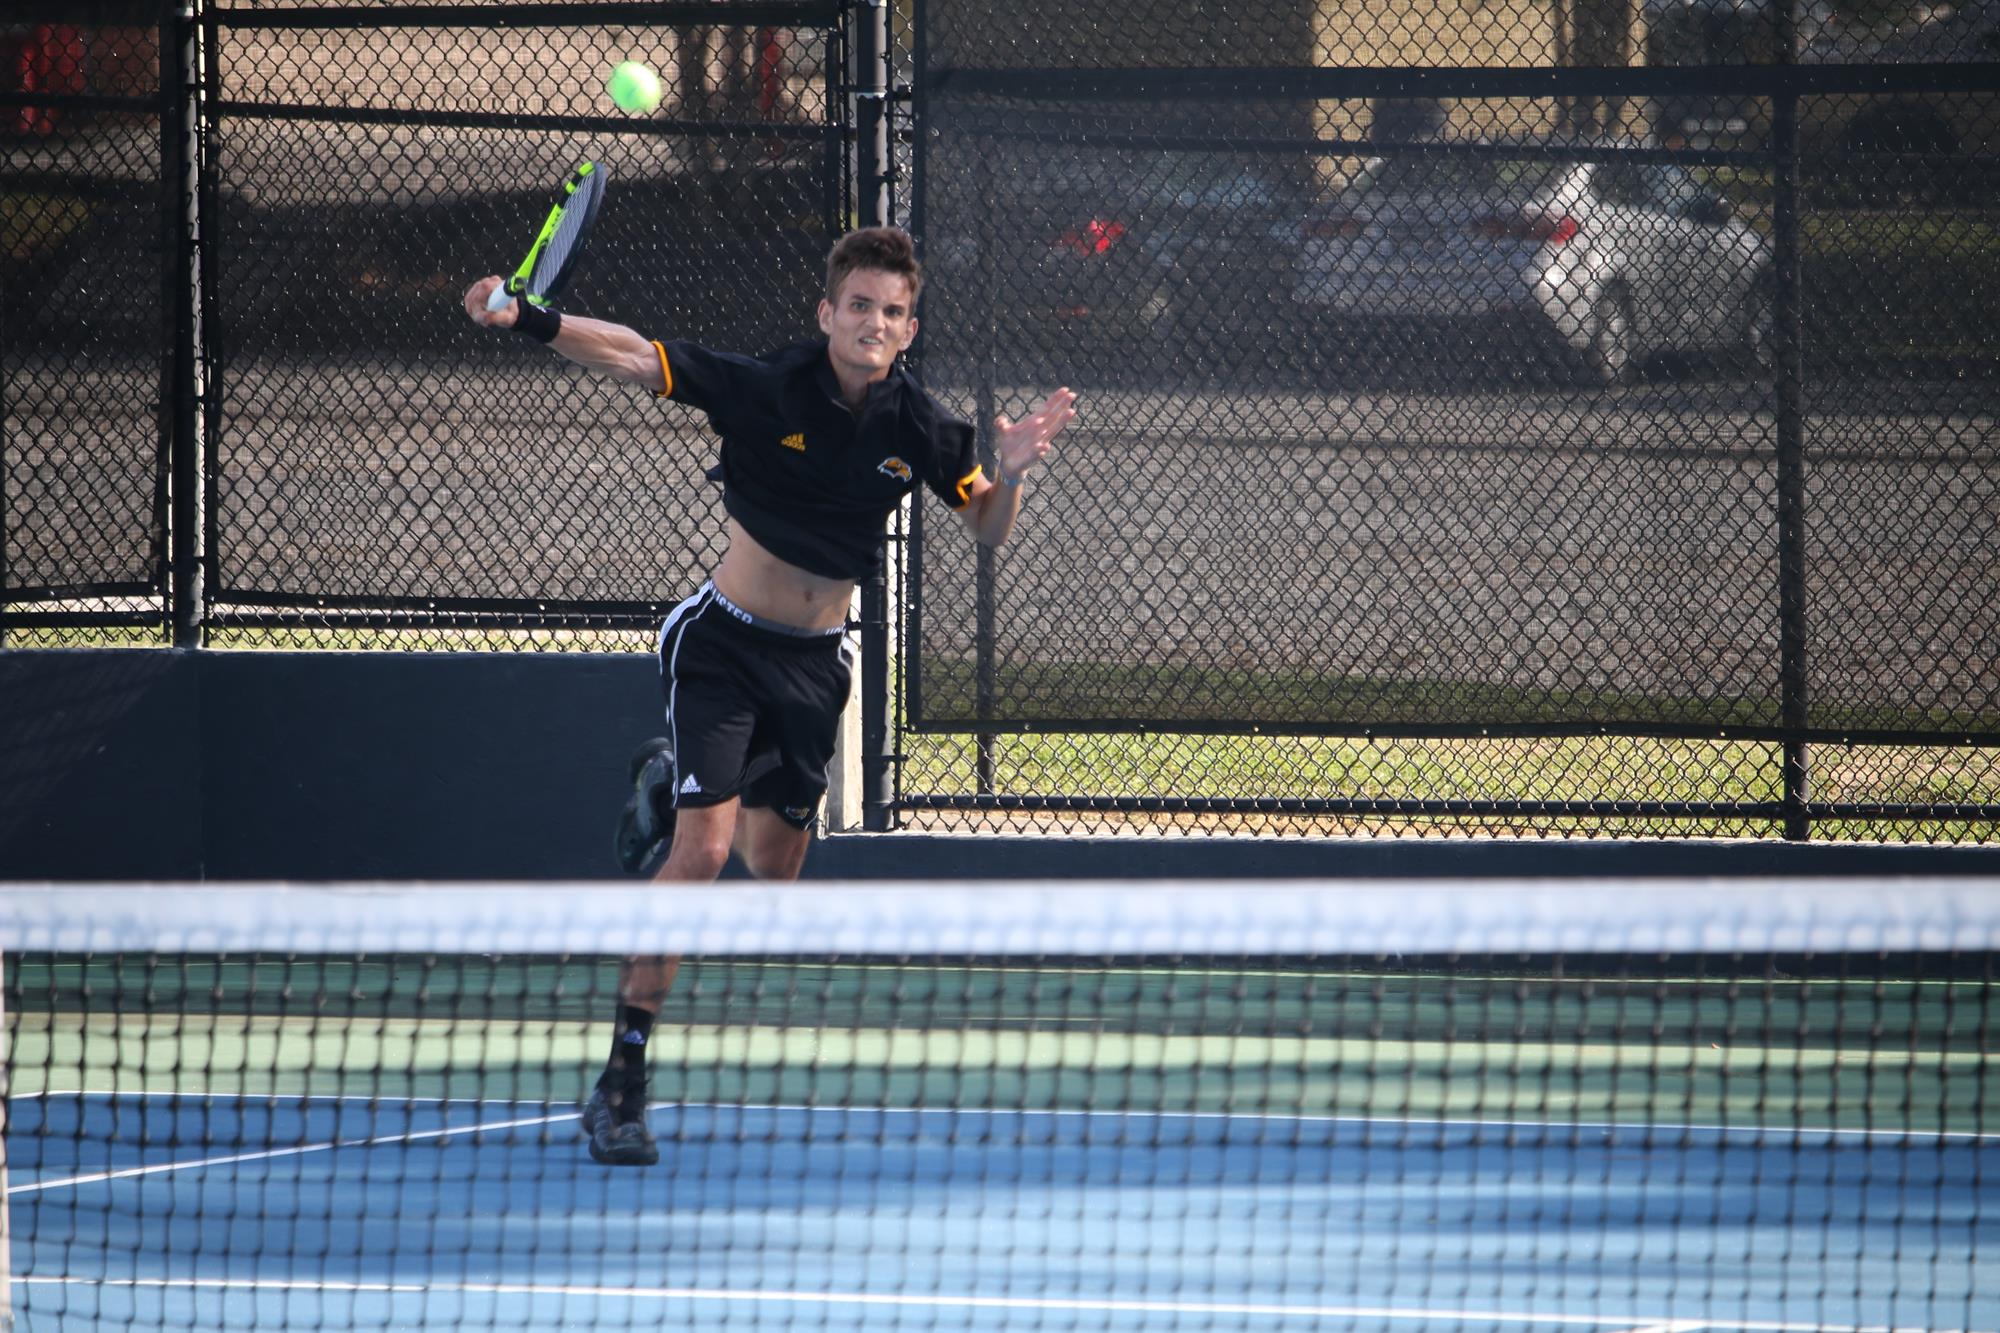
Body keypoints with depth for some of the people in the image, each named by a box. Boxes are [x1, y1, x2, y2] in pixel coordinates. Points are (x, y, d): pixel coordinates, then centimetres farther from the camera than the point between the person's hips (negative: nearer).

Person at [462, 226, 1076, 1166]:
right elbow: (632, 357, -25)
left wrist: (1011, 473, -20)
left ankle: (672, 786, 51)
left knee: (775, 862, 15)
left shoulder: (917, 426, -8)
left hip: (813, 662, 5)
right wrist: (531, 322, -41)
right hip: (725, 641, -5)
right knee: (702, 851, -18)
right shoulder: (767, 391, -19)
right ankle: (621, 1081, -13)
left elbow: (987, 529, 3)